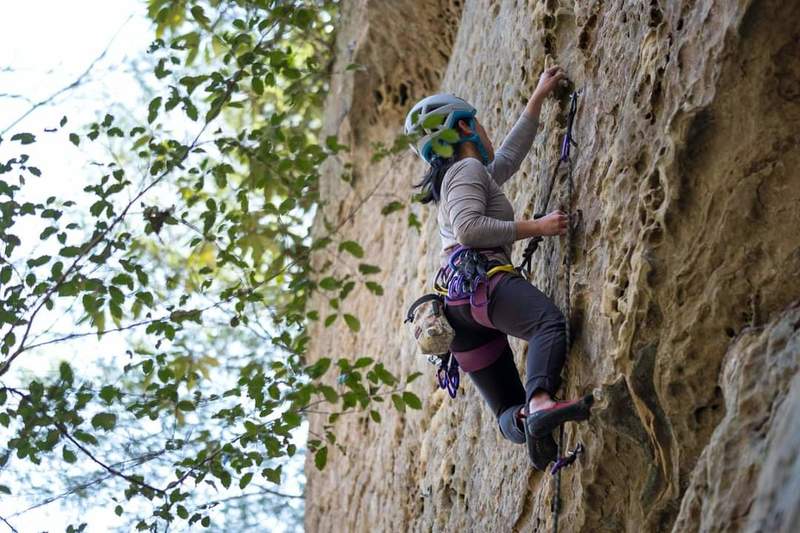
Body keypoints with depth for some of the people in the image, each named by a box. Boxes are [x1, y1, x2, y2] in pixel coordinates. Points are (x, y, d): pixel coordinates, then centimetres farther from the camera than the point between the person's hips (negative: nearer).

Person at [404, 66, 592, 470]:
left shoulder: (470, 175, 36)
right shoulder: (468, 168, 7)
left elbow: (510, 153, 51)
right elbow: (468, 227, -11)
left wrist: (538, 98, 57)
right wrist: (535, 227, -6)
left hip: (455, 302, 10)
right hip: (478, 281, -10)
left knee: (509, 409, 1)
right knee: (548, 320, -35)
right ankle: (540, 402, -59)